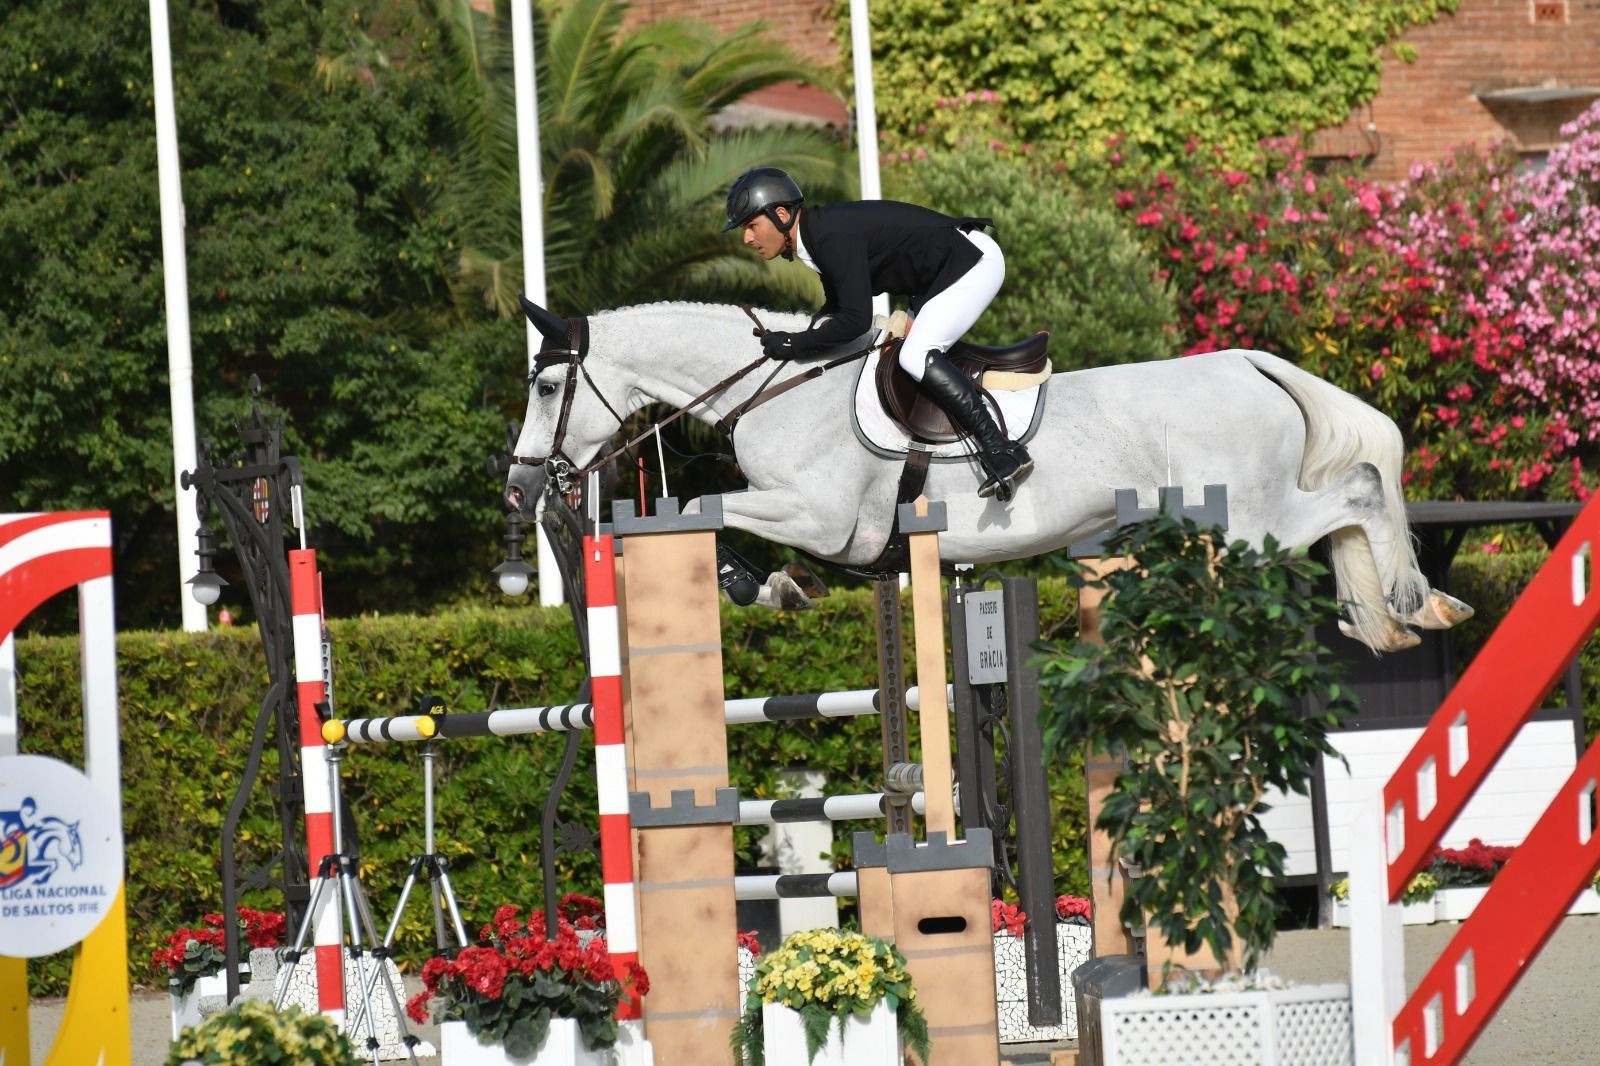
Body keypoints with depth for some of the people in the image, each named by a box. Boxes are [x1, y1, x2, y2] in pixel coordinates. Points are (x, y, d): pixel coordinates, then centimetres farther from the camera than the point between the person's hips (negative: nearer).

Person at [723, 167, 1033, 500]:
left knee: (915, 356, -22)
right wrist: (793, 341, 3)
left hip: (976, 260, -11)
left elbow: (856, 320, -27)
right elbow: (836, 307, 18)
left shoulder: (834, 235, -24)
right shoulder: (819, 234, 8)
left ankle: (1003, 452, -24)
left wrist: (795, 344, -18)